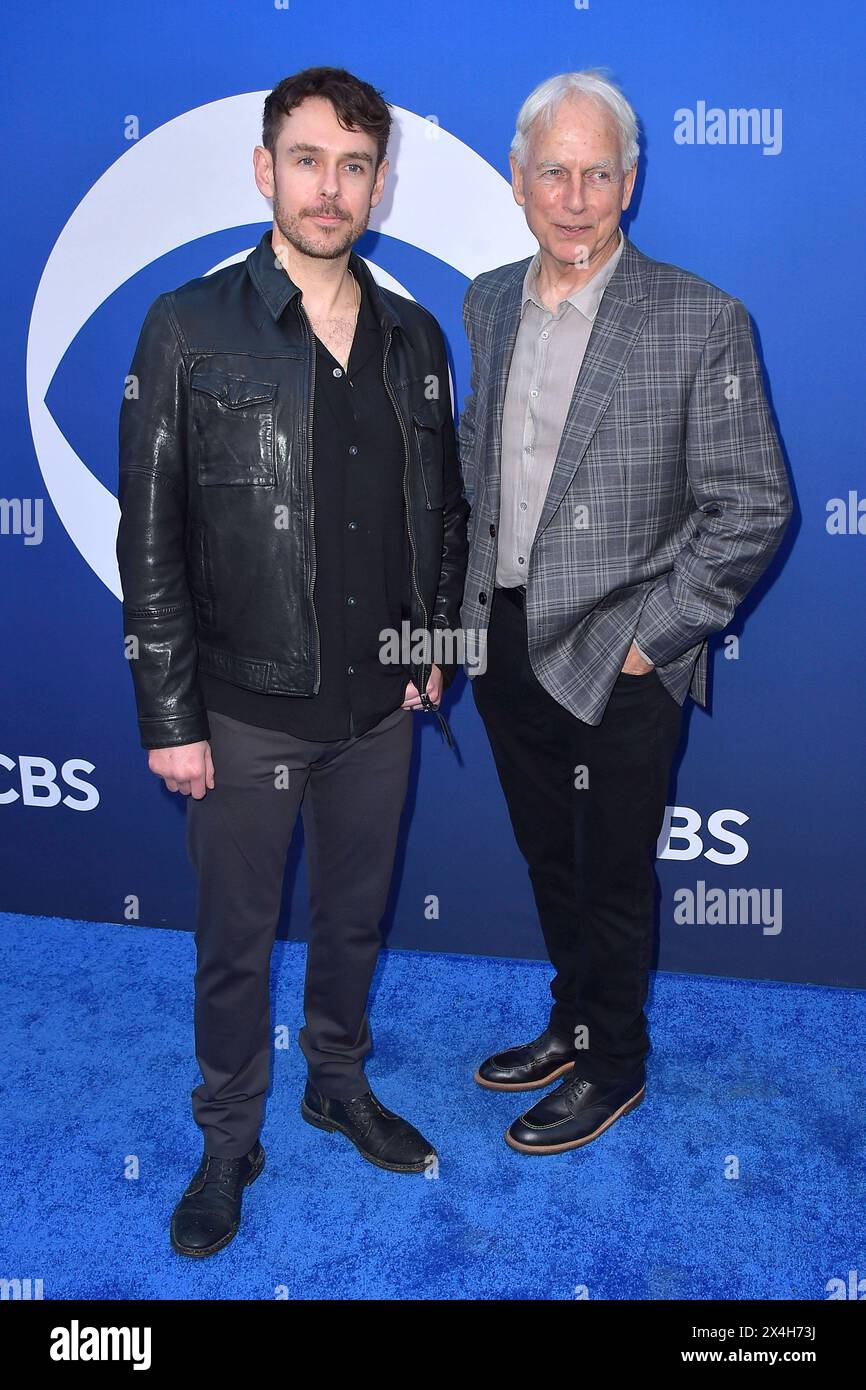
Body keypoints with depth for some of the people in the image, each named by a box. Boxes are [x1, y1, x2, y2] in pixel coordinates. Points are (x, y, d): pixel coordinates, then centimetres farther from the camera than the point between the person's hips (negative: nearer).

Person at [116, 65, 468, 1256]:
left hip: (382, 705, 4)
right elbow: (150, 538, -9)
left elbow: (445, 512, 12)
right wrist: (169, 718, -11)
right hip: (248, 710, -3)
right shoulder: (190, 330, -8)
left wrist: (437, 647, 5)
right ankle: (229, 1142, 34)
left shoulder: (416, 339, 4)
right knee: (237, 939, 11)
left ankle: (340, 1083, 44)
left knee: (356, 914, 20)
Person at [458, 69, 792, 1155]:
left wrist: (651, 636, -13)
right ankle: (571, 1024, 43)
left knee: (613, 874, 11)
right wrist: (470, 593, 9)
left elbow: (753, 505, -10)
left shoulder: (701, 320, -12)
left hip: (616, 662, -5)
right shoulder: (488, 302, 5)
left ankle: (614, 1065, 34)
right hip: (505, 647, 6)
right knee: (548, 860, 21)